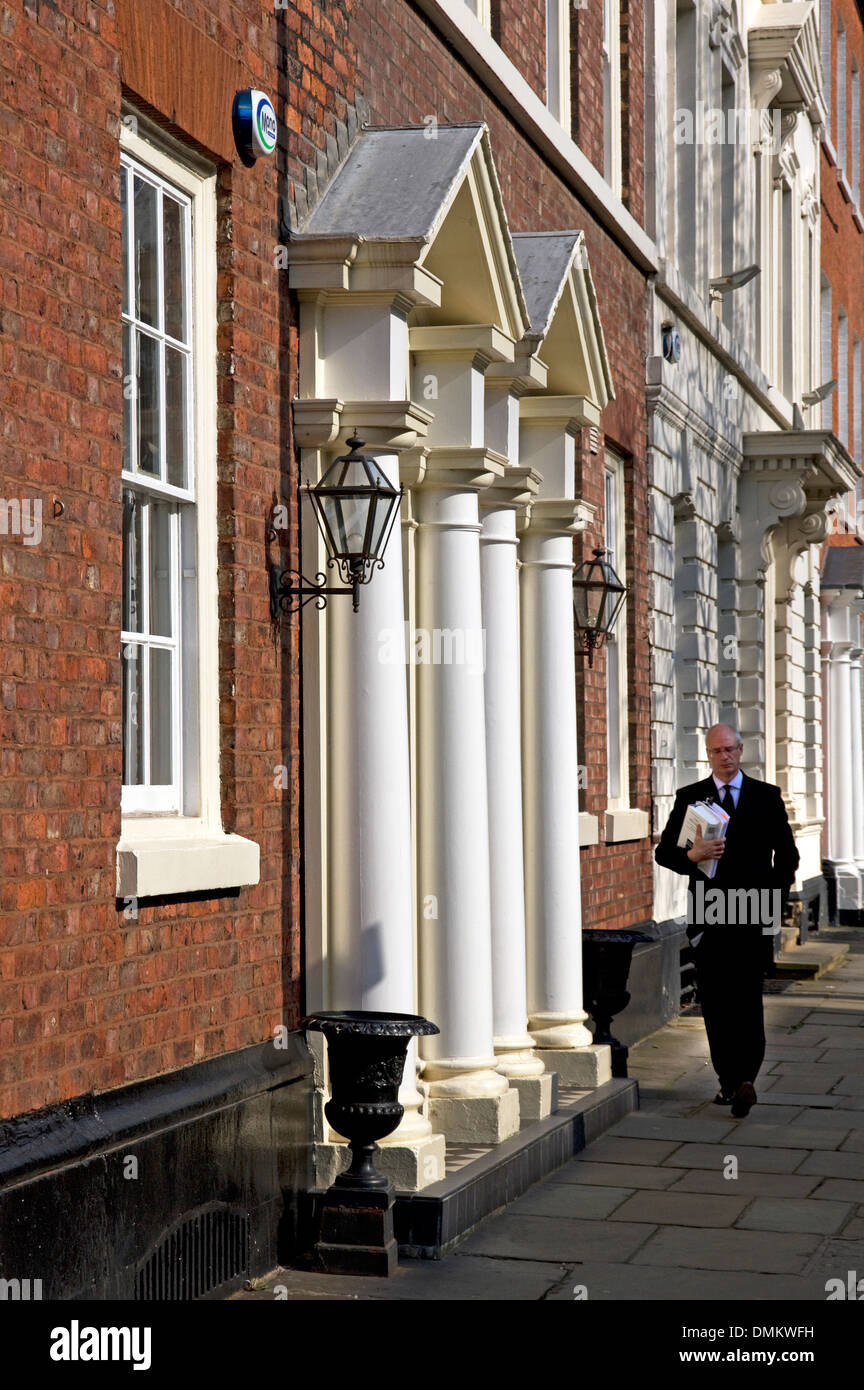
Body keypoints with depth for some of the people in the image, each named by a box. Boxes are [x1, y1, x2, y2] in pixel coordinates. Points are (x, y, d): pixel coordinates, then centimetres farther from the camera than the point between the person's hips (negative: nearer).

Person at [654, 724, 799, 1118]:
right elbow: (663, 851, 5)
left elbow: (787, 853, 12)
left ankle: (744, 1079, -16)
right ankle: (729, 1080, 13)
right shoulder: (690, 798, 9)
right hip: (707, 911, 2)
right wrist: (692, 856, -16)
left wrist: (773, 894, -1)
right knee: (714, 1001, 3)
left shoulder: (766, 797, 8)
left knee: (746, 997, -12)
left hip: (751, 912, -2)